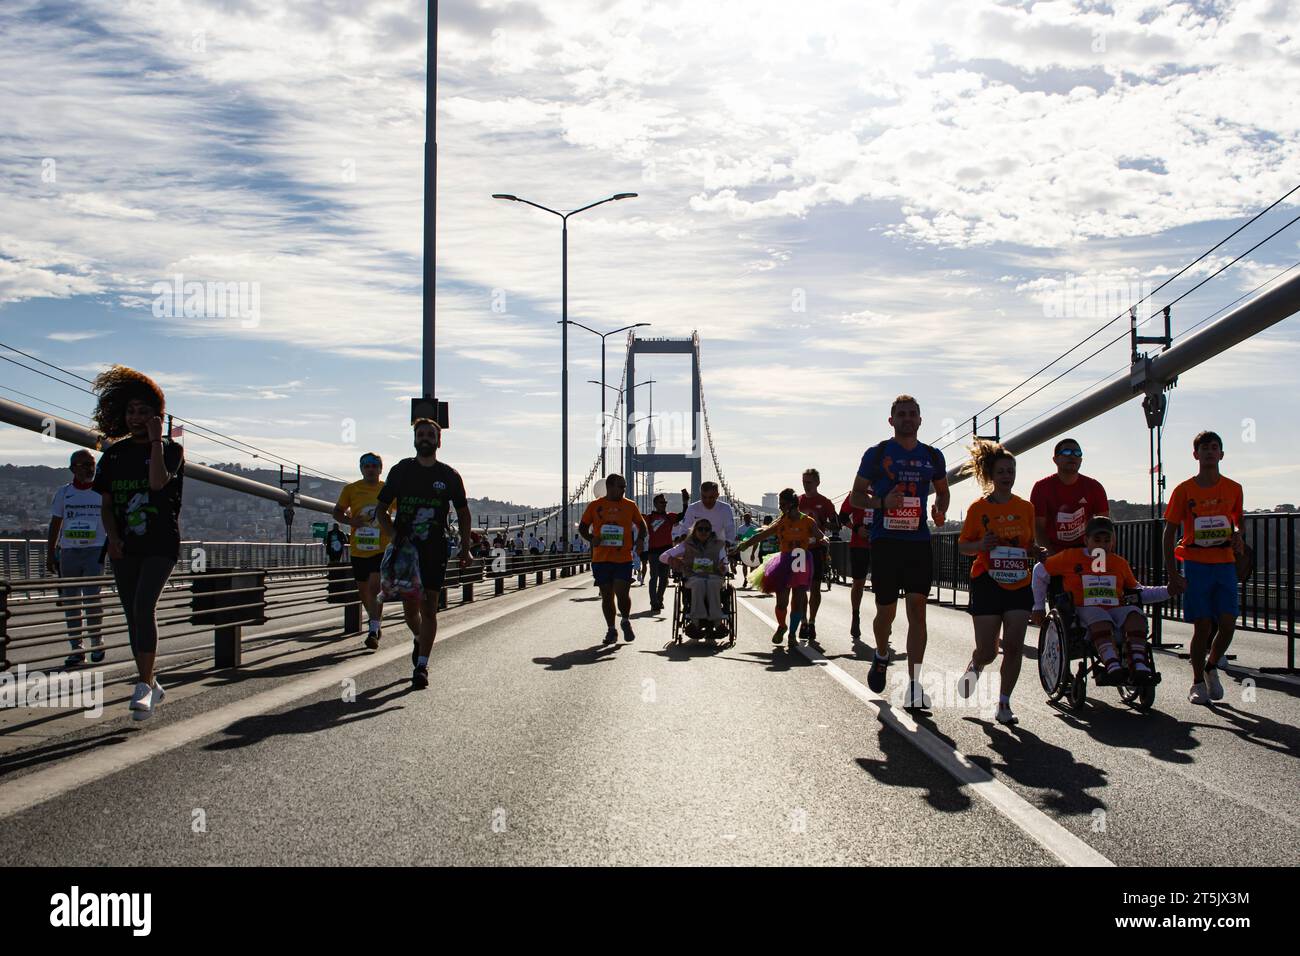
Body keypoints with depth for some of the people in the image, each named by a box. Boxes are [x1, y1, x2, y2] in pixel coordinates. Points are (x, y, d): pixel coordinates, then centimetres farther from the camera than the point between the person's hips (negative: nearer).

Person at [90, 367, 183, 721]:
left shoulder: (171, 449, 0)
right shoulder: (114, 455, 12)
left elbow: (158, 482, -20)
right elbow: (106, 504, 13)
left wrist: (156, 440, -16)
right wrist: (112, 536, -3)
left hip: (161, 545, -5)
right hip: (124, 548, 5)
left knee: (144, 606, -21)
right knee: (134, 616, 9)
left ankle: (144, 686, -21)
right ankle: (151, 685, 21)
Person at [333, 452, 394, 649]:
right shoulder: (351, 489, 2)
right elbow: (337, 512, 9)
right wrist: (350, 520, -11)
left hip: (382, 549, -3)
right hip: (358, 550, 3)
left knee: (374, 588, -17)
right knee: (364, 592, 14)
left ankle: (373, 631, -16)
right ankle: (376, 621, 38)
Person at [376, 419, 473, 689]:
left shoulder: (449, 475, 3)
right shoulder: (401, 470, 5)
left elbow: (463, 513, 14)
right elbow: (380, 508, 10)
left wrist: (465, 548, 5)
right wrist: (393, 536, -7)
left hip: (435, 551, -1)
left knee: (428, 609, -6)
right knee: (409, 607, 7)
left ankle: (421, 666, -2)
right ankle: (420, 639, 39)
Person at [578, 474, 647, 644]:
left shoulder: (630, 506, 5)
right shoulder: (595, 506, 3)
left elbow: (642, 526, 17)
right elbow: (582, 527, 11)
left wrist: (637, 542, 1)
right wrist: (591, 539, -8)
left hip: (623, 559, -1)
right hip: (601, 559, 1)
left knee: (622, 593, -10)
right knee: (607, 596, 6)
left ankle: (625, 621, 18)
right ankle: (611, 630, 19)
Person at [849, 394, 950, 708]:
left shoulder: (932, 456, 11)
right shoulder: (877, 454, 2)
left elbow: (942, 491, 25)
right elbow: (856, 496, 4)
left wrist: (940, 512, 2)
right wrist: (882, 501, -16)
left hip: (918, 541, 2)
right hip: (885, 540, -2)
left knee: (917, 609, -7)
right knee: (886, 612, 4)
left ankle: (914, 685, -6)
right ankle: (881, 656, 36)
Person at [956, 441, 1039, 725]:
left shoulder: (1026, 507, 7)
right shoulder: (978, 508, -2)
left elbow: (1030, 545, 18)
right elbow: (962, 545, 4)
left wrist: (1035, 552, -4)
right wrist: (980, 545, -16)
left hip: (1019, 585, 2)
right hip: (987, 584, -2)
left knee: (1014, 647, -5)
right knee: (987, 651, -2)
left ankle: (1004, 703, 8)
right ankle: (975, 666, 34)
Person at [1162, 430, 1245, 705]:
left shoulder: (1233, 488, 6)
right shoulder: (1184, 490, -1)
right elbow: (1169, 532, 1)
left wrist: (1238, 536, -2)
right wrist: (1173, 574, -6)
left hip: (1225, 564, 2)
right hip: (1195, 564, -2)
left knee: (1228, 623, -7)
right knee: (1202, 626, -5)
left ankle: (1211, 667, 22)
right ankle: (1198, 682, 11)